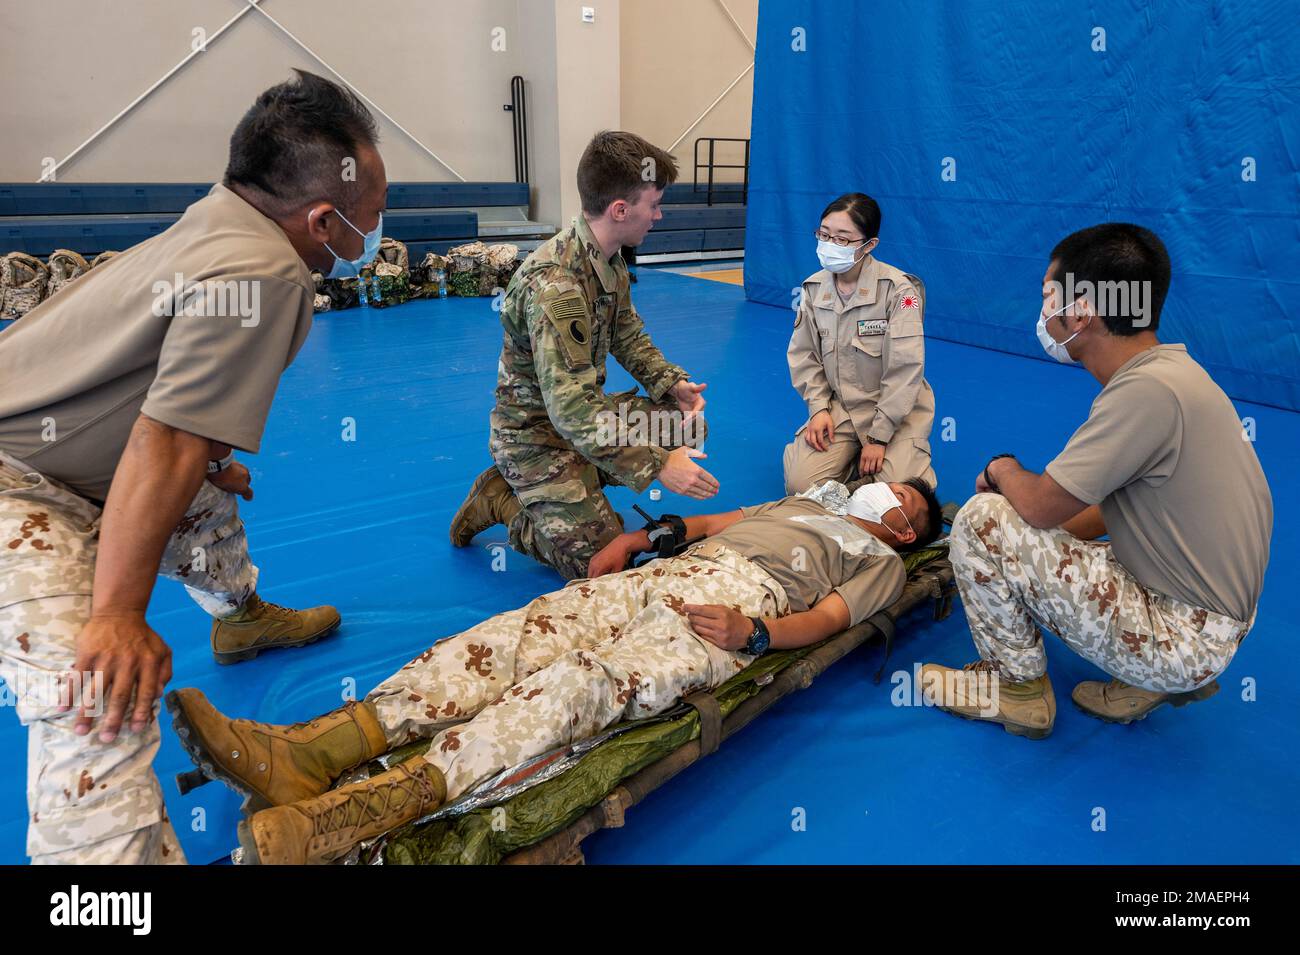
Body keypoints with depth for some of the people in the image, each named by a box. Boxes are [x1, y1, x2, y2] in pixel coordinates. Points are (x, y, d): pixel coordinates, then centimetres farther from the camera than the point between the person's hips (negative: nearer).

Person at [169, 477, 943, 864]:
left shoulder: (881, 561, 19)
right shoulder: (812, 500, 38)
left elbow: (827, 617, 0)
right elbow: (721, 518, 31)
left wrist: (754, 633, -18)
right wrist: (647, 532, 16)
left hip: (746, 603, -5)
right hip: (674, 572, 6)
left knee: (583, 682, -32)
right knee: (519, 635, -17)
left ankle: (397, 798, -46)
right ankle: (311, 752, -27)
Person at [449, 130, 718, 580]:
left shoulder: (610, 261, -2)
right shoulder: (555, 284, -32)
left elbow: (628, 336, 12)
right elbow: (570, 410, -35)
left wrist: (672, 383, -5)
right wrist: (656, 465, -35)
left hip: (587, 411, 9)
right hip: (537, 433, -9)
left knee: (689, 425, 3)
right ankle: (502, 501, 9)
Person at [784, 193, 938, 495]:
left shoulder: (898, 289, -16)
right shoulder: (813, 288, -1)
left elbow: (904, 369, -17)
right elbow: (804, 355, 6)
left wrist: (879, 437, -17)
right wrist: (819, 408, -7)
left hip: (895, 411, -3)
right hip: (838, 409, 3)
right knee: (801, 485, -15)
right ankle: (851, 456, 14)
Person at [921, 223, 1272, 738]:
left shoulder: (1149, 390, -26)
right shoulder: (1169, 369, 5)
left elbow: (1042, 504, -22)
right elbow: (1112, 506, 13)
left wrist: (1002, 469, 0)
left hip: (1185, 640, -9)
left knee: (982, 519, -14)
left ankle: (1018, 686, 5)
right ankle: (1152, 679, 14)